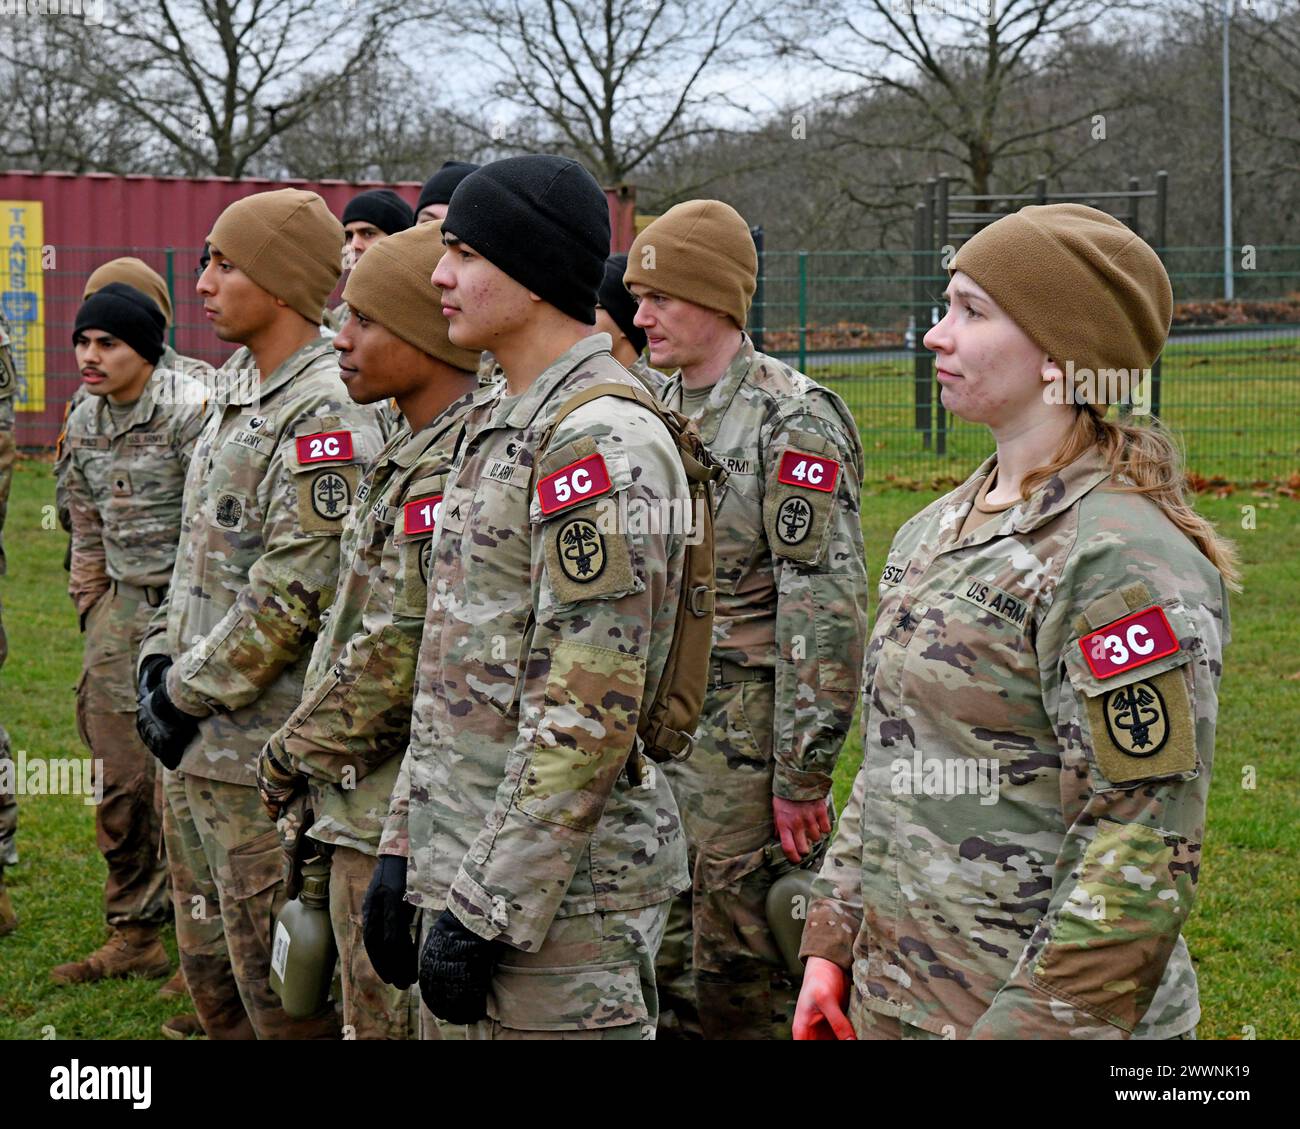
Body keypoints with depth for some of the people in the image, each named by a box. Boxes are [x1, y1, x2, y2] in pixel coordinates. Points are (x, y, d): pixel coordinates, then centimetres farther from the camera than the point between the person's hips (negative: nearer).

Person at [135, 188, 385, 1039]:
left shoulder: (327, 416, -18)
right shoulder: (238, 397, 13)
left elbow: (292, 597, -22)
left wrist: (187, 694, -14)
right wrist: (161, 660, 8)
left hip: (265, 754, -10)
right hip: (195, 747, 10)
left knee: (280, 994, -2)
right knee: (212, 968, 18)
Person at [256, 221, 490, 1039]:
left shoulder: (467, 464, -20)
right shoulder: (409, 457, 14)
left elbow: (402, 655, -22)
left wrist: (295, 756, -10)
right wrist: (312, 761, 17)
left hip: (406, 821, -10)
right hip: (365, 806, 10)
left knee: (394, 1019, -2)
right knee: (372, 1012, 17)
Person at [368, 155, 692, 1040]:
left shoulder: (602, 443, -17)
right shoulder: (503, 429, 15)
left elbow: (588, 713, -22)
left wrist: (489, 909, -20)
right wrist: (407, 847, 16)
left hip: (560, 890, -9)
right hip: (470, 863, 9)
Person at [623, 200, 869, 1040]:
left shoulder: (792, 421, -12)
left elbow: (826, 608, -16)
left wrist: (802, 775, -18)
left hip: (742, 740, -7)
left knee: (743, 982, -1)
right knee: (657, 973, 13)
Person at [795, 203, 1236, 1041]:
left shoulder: (1126, 561, -17)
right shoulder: (935, 534, 10)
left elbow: (1144, 854, -20)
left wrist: (1037, 1022, -21)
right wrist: (832, 944, 13)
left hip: (1030, 1007, -8)